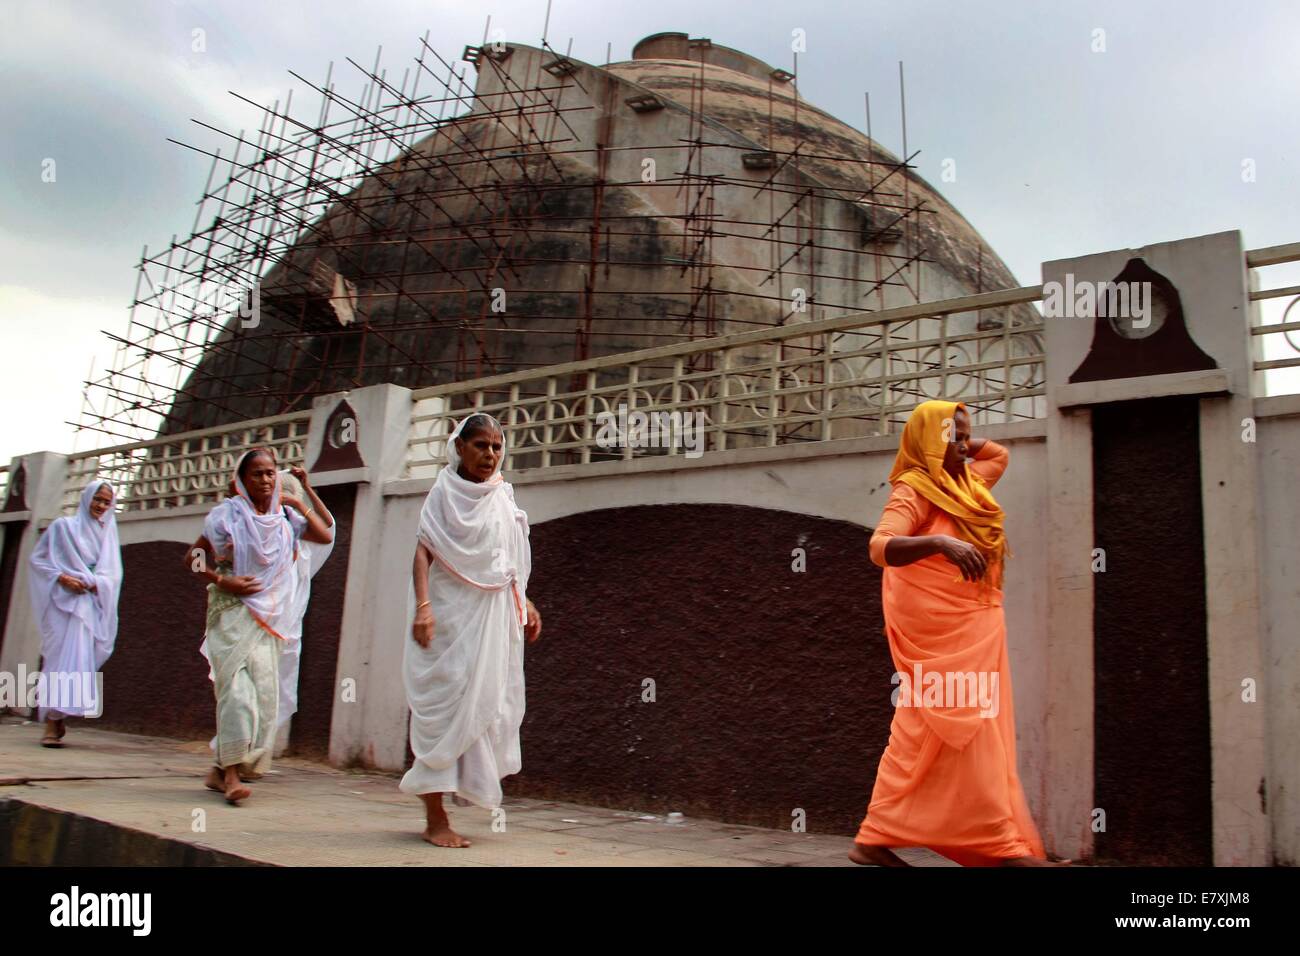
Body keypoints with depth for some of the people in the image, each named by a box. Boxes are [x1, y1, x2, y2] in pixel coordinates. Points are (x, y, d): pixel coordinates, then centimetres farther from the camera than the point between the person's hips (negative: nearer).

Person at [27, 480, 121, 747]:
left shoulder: (108, 534, 15)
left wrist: (93, 583, -10)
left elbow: (113, 574, 10)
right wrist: (62, 578, -12)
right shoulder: (63, 526, 5)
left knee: (77, 659, -1)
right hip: (63, 603, -3)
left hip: (90, 604, 3)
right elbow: (38, 558, 2)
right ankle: (52, 726, -9)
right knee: (62, 656, -10)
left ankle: (57, 718, 8)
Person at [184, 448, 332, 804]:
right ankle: (231, 773, -11)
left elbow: (325, 536, 6)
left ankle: (221, 770, 11)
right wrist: (222, 580, -14)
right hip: (231, 612, -4)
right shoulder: (227, 514, -2)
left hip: (267, 618, 5)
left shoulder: (284, 518, 9)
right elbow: (192, 558, 1)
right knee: (236, 688, -14)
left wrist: (297, 503, 3)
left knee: (264, 691, 0)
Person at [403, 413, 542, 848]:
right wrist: (423, 605, -22)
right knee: (445, 704, -5)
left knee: (485, 702, 4)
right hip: (450, 612, -5)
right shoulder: (445, 492, -1)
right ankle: (435, 818, 1)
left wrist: (524, 602, 12)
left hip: (492, 613, 5)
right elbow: (424, 550, -10)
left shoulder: (503, 496, 13)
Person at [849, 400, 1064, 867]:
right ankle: (1003, 846, 0)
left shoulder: (966, 483, 15)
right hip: (941, 634, -9)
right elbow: (881, 546, -28)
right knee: (966, 733, -6)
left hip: (972, 631, 9)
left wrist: (959, 439, 20)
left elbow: (999, 454, 36)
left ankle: (875, 839, 15)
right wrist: (940, 541, -43)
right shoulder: (914, 492, -11)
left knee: (921, 737, 9)